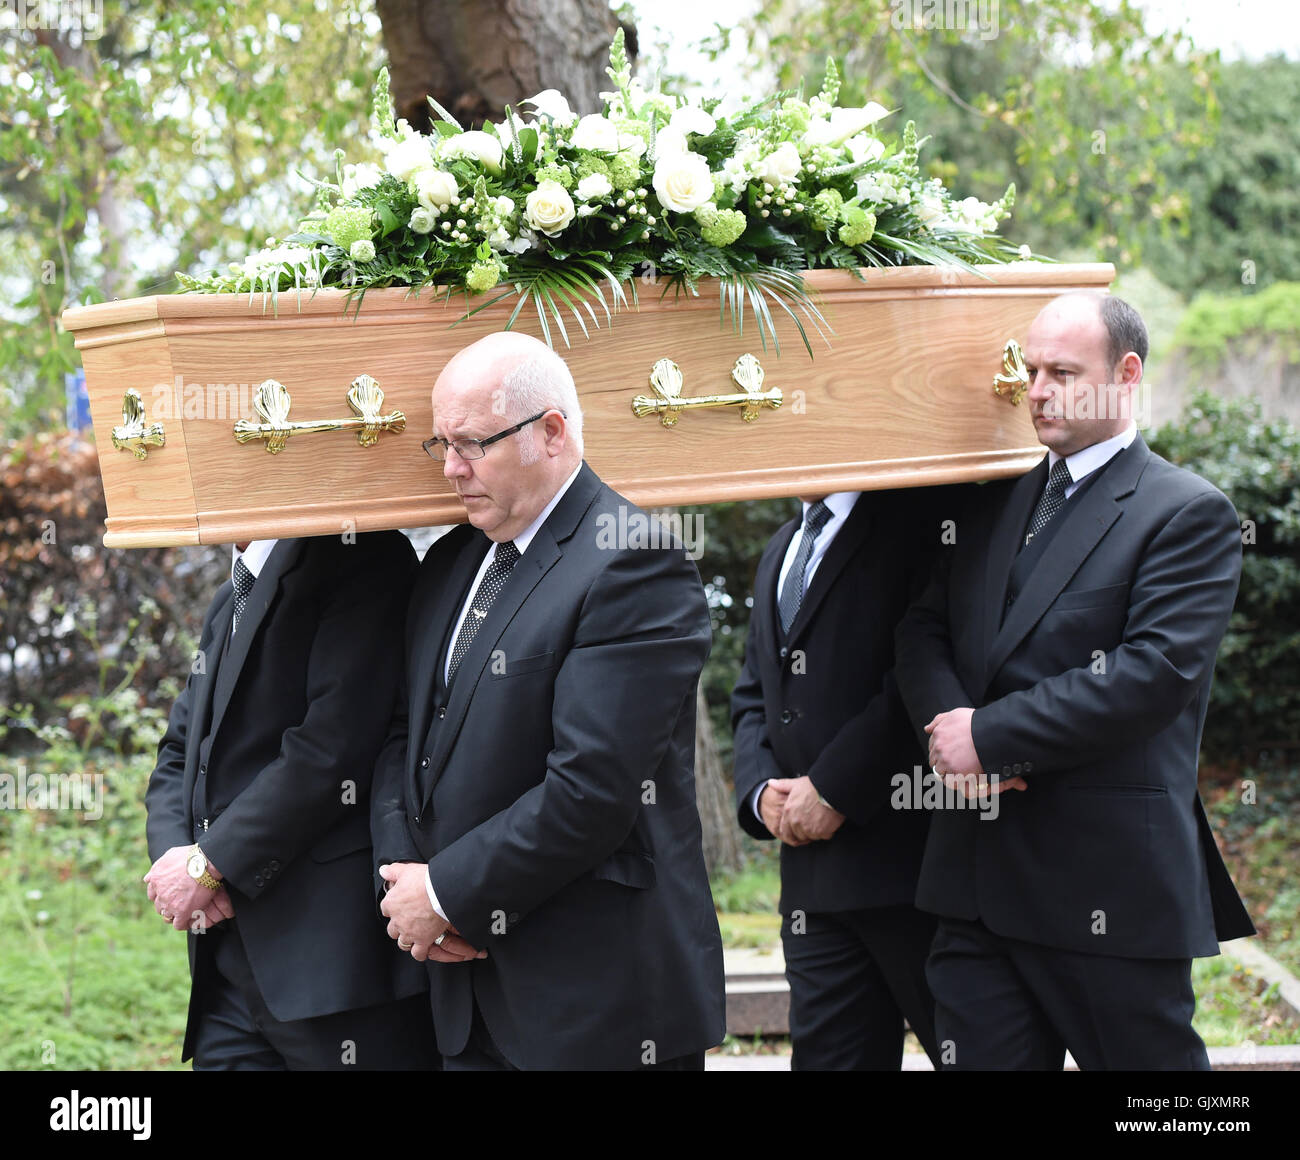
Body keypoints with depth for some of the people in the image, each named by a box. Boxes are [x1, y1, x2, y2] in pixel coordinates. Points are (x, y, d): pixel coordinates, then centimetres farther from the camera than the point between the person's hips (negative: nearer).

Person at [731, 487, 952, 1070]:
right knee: (826, 1054, 6)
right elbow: (752, 695, 25)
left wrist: (835, 786, -17)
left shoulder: (922, 510, -6)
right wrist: (760, 791, 4)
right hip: (813, 880, 8)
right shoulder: (780, 551, 23)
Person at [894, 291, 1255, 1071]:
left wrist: (991, 736, -16)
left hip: (1110, 885, -6)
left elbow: (1157, 673, -17)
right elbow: (924, 628, 14)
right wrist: (949, 720, -9)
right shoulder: (999, 501, 17)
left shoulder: (1188, 513, -5)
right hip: (981, 878, 6)